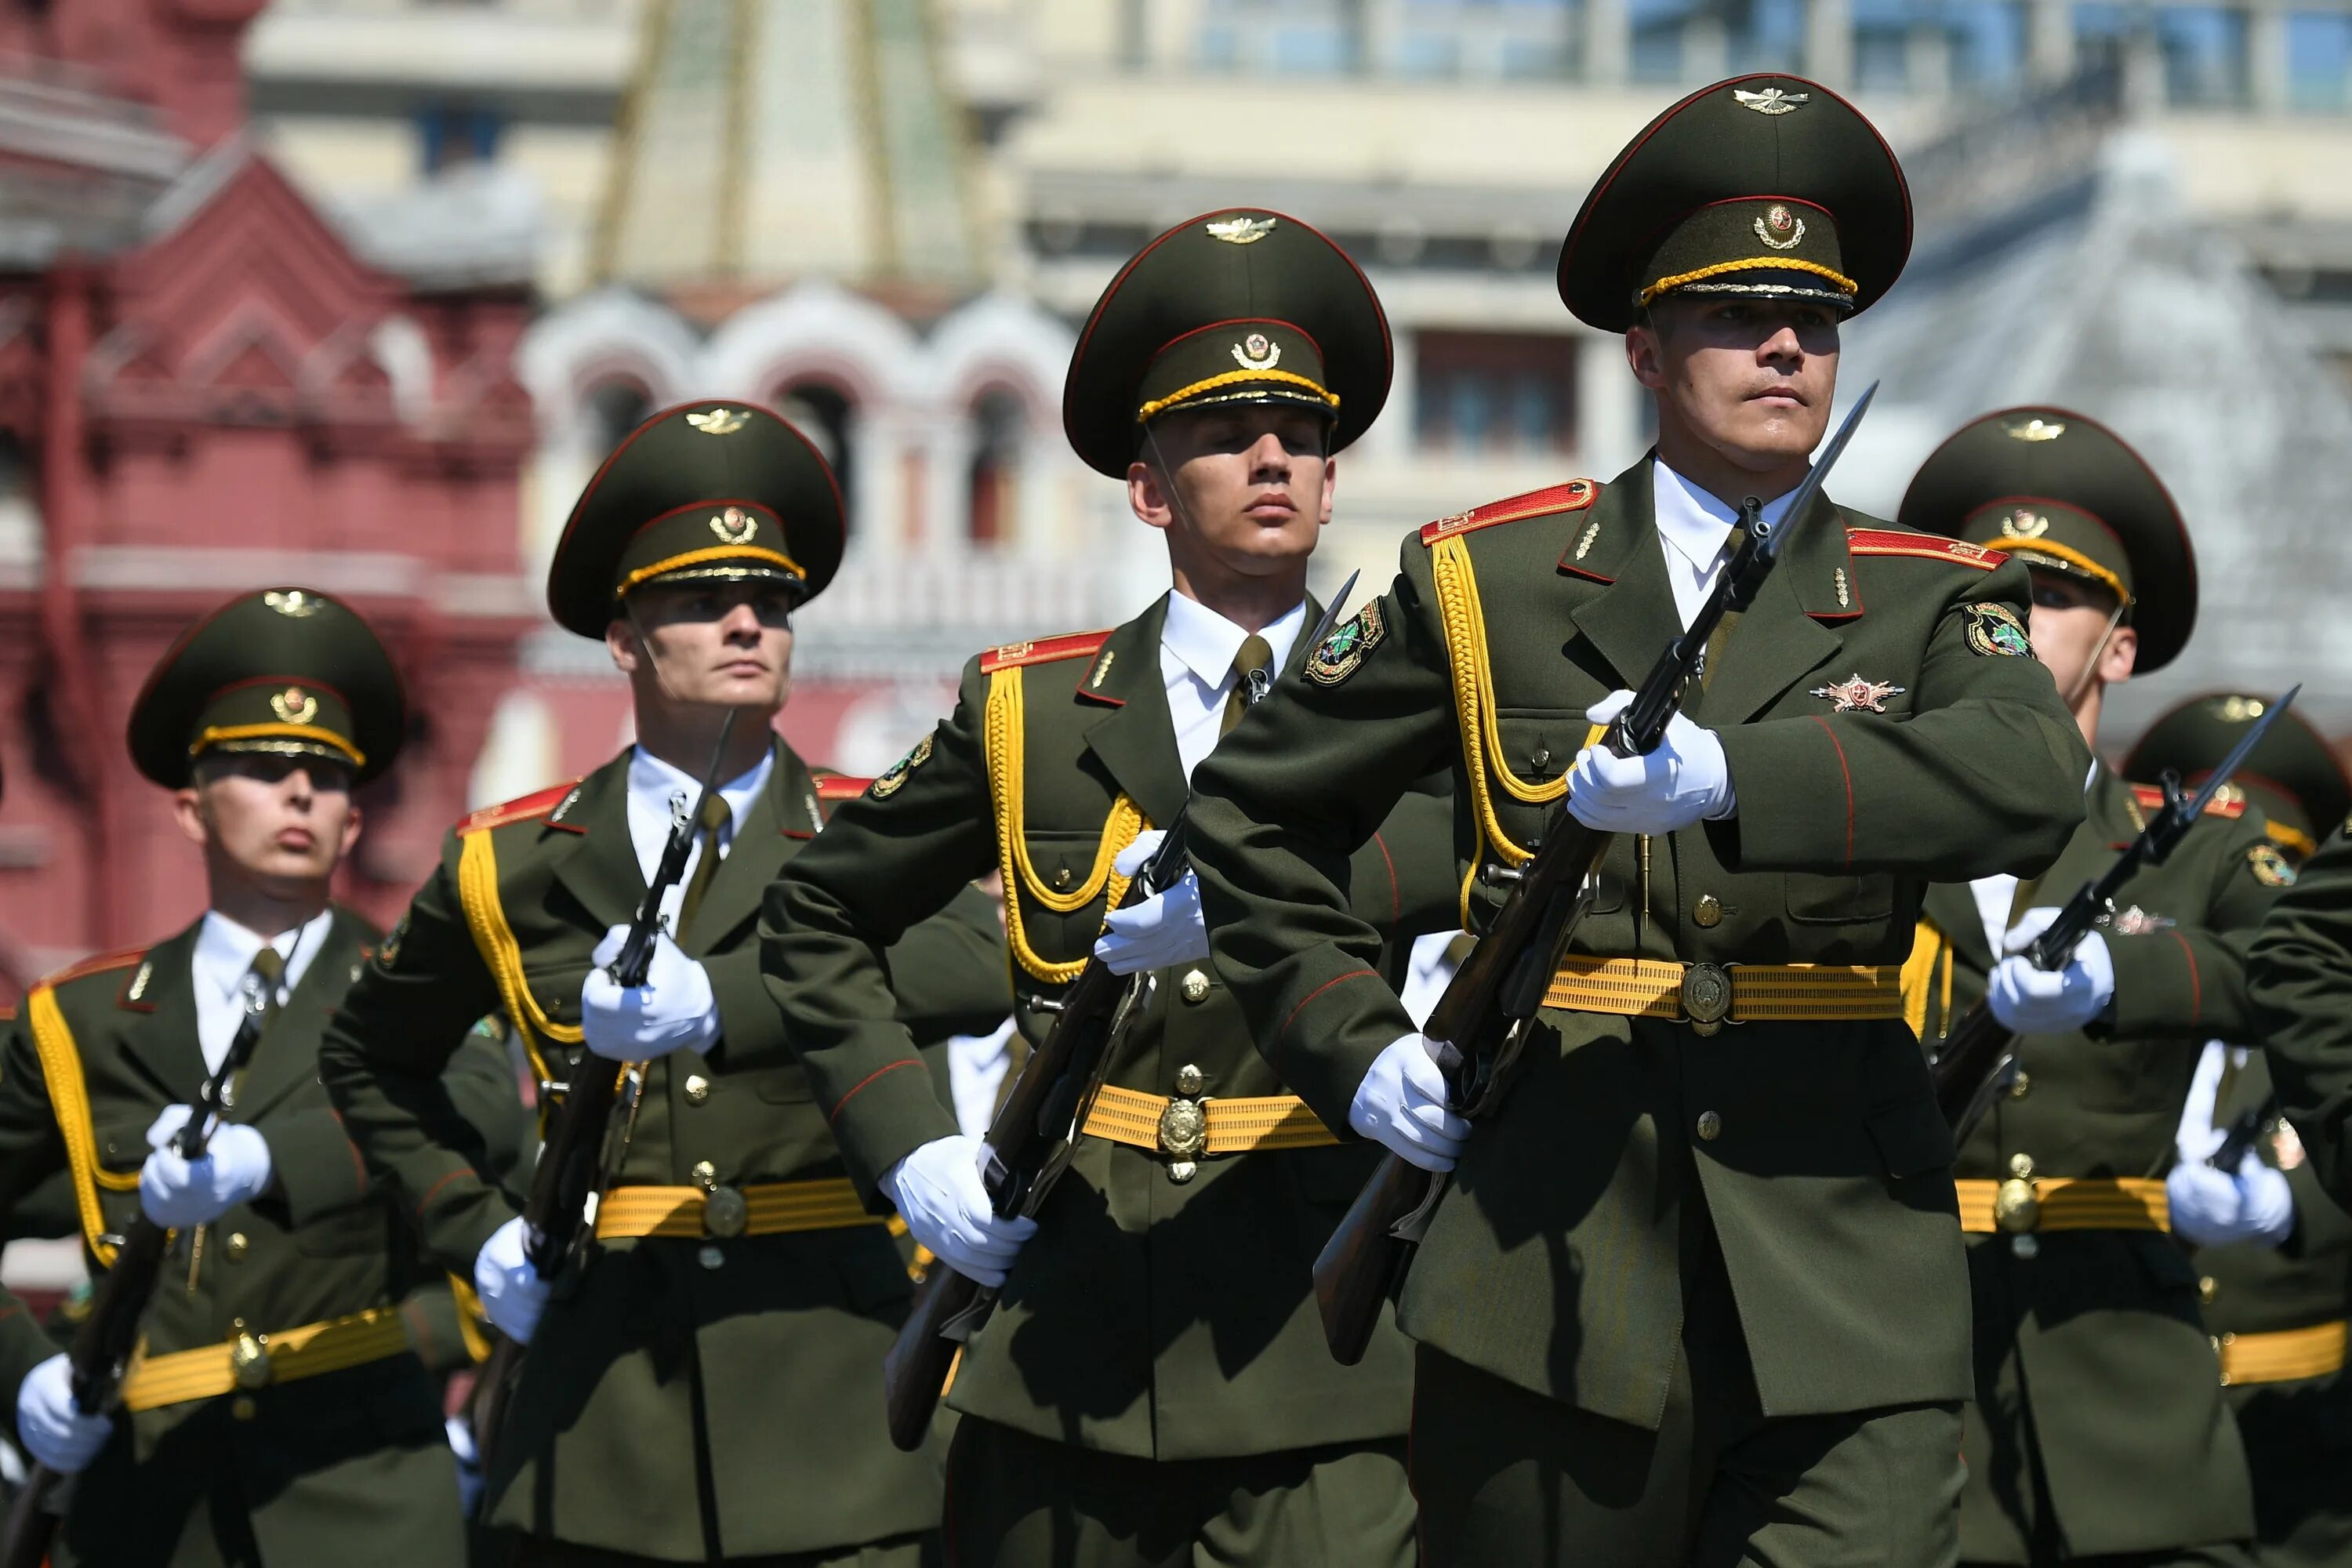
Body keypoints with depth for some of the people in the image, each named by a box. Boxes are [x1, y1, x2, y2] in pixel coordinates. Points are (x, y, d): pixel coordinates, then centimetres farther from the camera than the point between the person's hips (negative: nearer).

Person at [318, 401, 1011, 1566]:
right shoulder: (512, 867, 11)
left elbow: (983, 967, -17)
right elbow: (370, 1060, 28)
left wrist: (721, 1000, -27)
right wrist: (476, 1233, 13)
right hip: (604, 1398, 2)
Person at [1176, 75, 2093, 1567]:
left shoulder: (1928, 601, 9)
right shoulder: (1489, 578, 10)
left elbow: (2034, 785, -14)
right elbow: (1253, 809, 20)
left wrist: (1736, 774, -26)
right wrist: (1353, 1049, 8)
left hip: (1841, 1261, 0)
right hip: (1553, 1265, 1)